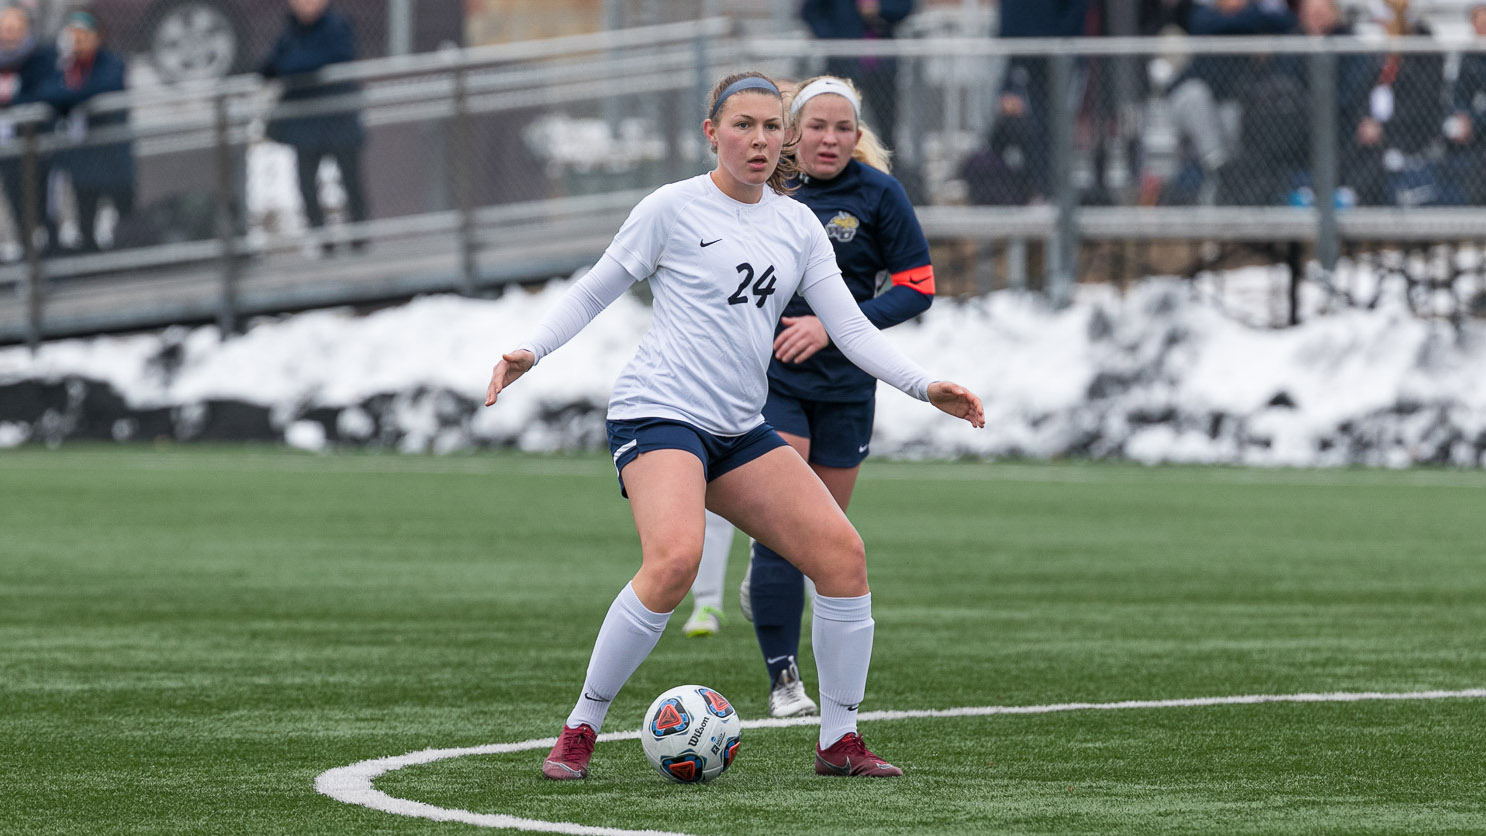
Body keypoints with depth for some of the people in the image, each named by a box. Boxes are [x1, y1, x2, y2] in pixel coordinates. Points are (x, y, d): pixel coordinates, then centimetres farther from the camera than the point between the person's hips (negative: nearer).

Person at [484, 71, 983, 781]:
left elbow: (851, 328, 10)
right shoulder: (673, 208, -3)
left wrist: (926, 387, -3)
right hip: (658, 412, -6)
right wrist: (530, 352, -10)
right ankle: (579, 733, -18)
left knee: (841, 553, -8)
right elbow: (593, 292, 5)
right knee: (675, 558, -31)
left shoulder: (798, 224, 12)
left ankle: (839, 742, 5)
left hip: (739, 430, 6)